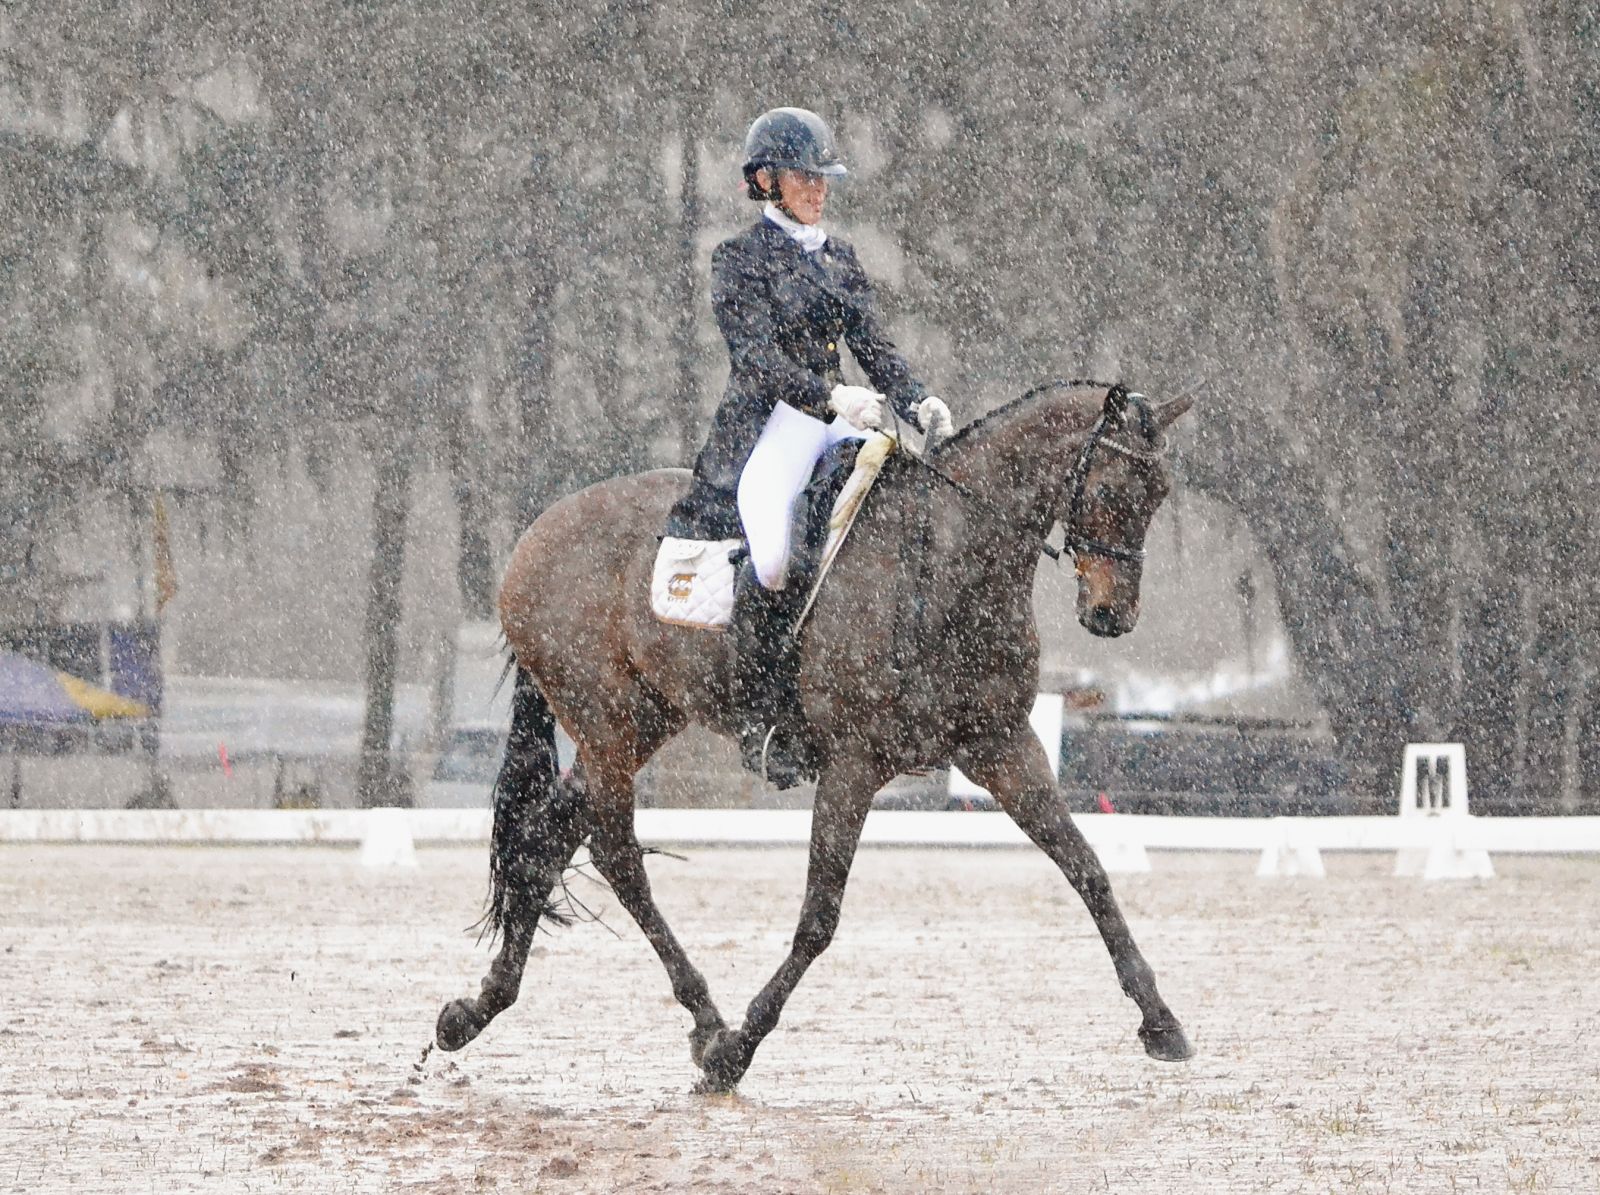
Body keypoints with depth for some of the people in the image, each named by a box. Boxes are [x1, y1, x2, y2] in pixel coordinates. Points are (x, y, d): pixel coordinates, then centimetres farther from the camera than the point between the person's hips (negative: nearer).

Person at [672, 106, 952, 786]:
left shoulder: (839, 259, 19)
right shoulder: (741, 259, -1)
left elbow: (872, 345, 15)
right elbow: (757, 354, -14)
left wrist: (916, 402, -5)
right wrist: (831, 398, -29)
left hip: (833, 420, 7)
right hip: (764, 428, -7)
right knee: (773, 552, -32)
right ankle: (762, 718, -21)